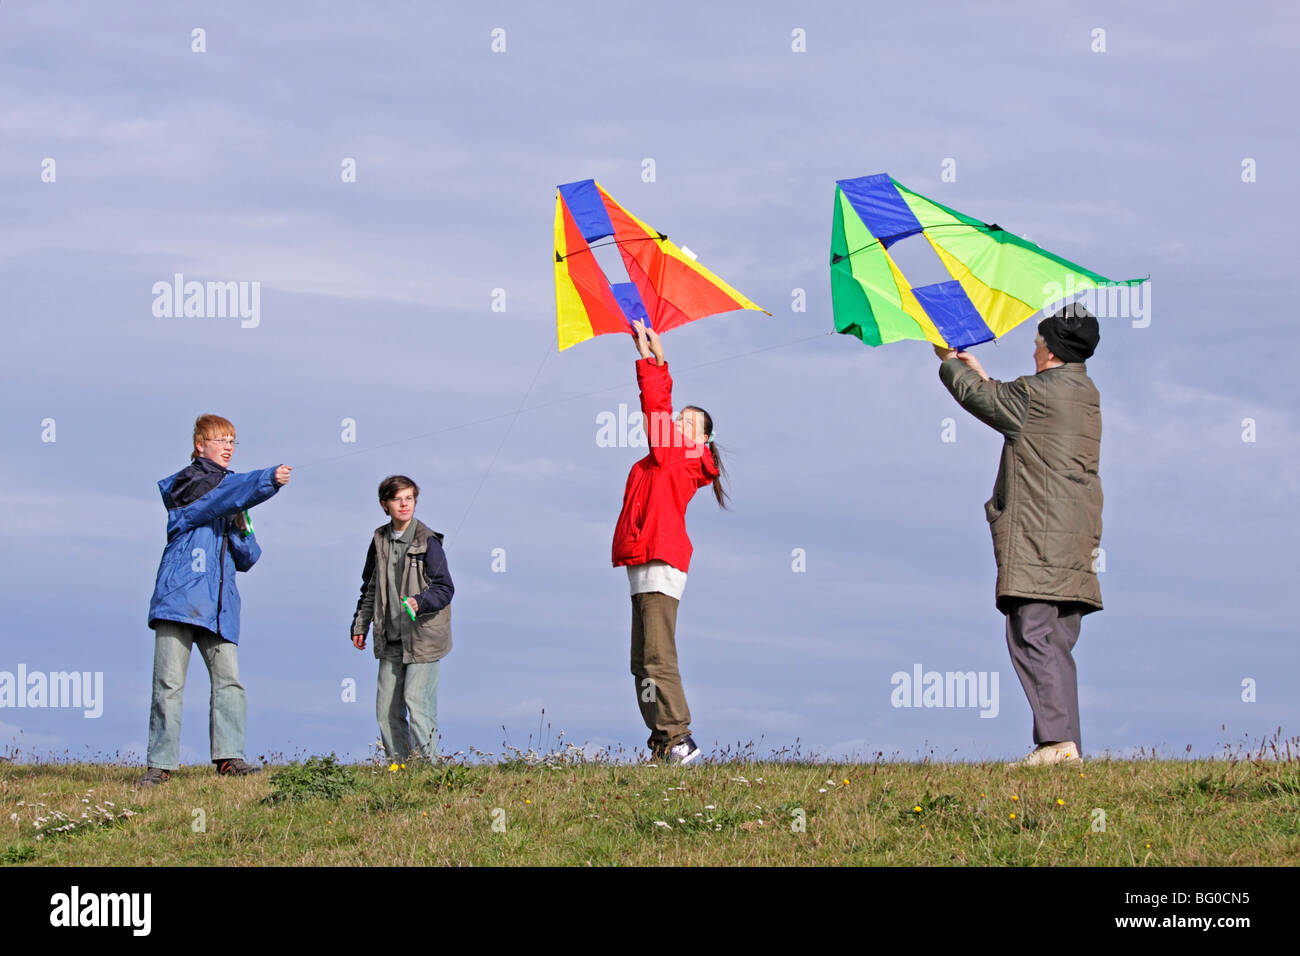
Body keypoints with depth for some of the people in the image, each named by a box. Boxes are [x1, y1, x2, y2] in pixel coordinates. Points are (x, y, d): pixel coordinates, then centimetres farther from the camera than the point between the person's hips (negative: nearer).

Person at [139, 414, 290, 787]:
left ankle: (229, 756, -10)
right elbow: (225, 493, -18)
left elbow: (246, 559, 20)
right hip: (180, 596, -6)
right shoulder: (188, 483, 3)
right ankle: (160, 763, -3)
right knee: (169, 683, -5)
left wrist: (241, 531, -1)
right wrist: (269, 479, -32)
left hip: (219, 603, 6)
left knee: (228, 679, -8)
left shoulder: (233, 505, 23)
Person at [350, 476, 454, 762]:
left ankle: (428, 763, -6)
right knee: (387, 706, 4)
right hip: (391, 639, 6)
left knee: (417, 700, -12)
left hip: (423, 637, -6)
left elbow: (445, 588, -10)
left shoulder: (427, 541, -7)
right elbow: (370, 587, 22)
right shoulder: (380, 540, 10)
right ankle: (398, 763, 14)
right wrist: (360, 624, 21)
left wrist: (420, 602, -27)